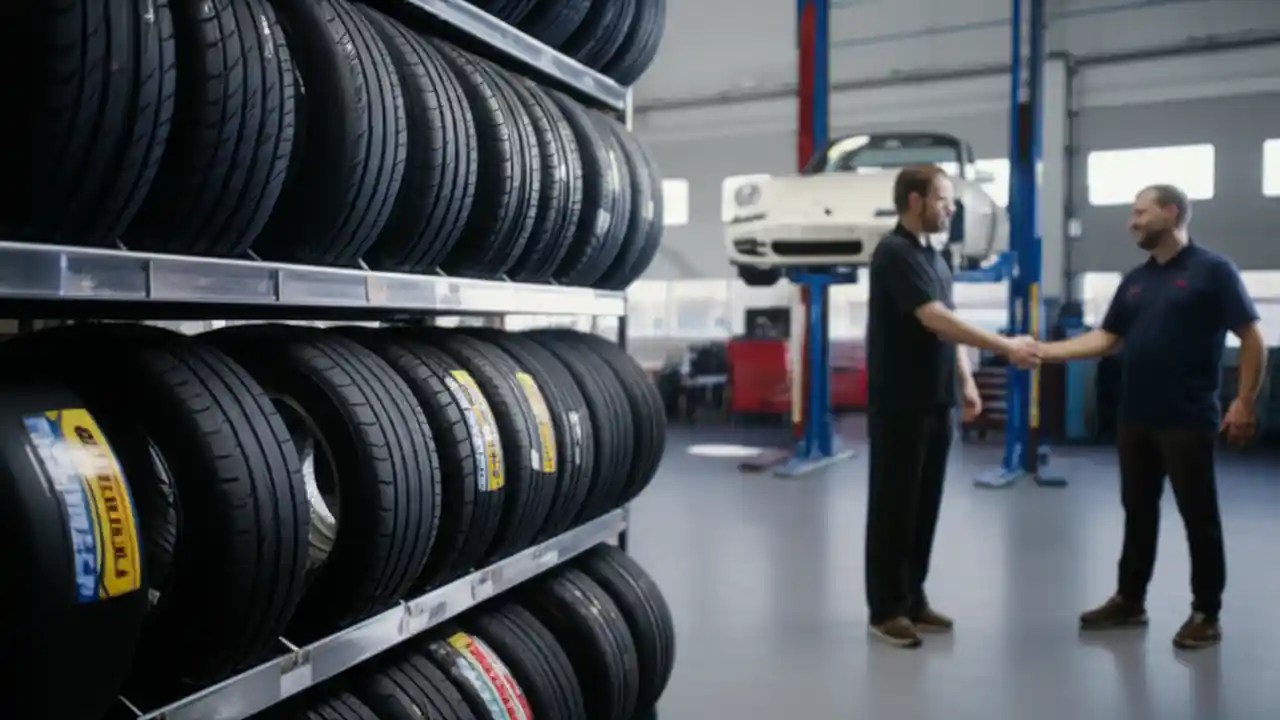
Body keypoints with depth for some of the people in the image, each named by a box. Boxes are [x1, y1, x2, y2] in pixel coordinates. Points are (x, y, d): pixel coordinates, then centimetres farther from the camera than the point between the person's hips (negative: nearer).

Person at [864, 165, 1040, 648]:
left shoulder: (935, 257, 15)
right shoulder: (895, 253, -14)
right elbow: (936, 320, -23)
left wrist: (965, 384, 12)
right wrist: (1005, 348, -22)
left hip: (935, 403, 9)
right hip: (899, 405, -8)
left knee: (924, 506, 12)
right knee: (893, 506, -1)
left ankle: (913, 599, 22)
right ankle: (885, 609, 8)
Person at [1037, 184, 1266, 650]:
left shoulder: (1212, 270, -6)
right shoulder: (1135, 279, 12)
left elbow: (1251, 338, -8)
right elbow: (1105, 338, 9)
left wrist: (1245, 402, -14)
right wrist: (1045, 352, -3)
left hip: (1187, 419, -6)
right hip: (1135, 418, 6)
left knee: (1199, 517, 4)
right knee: (1138, 512, 14)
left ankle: (1206, 614, 15)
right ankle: (1129, 600, 25)